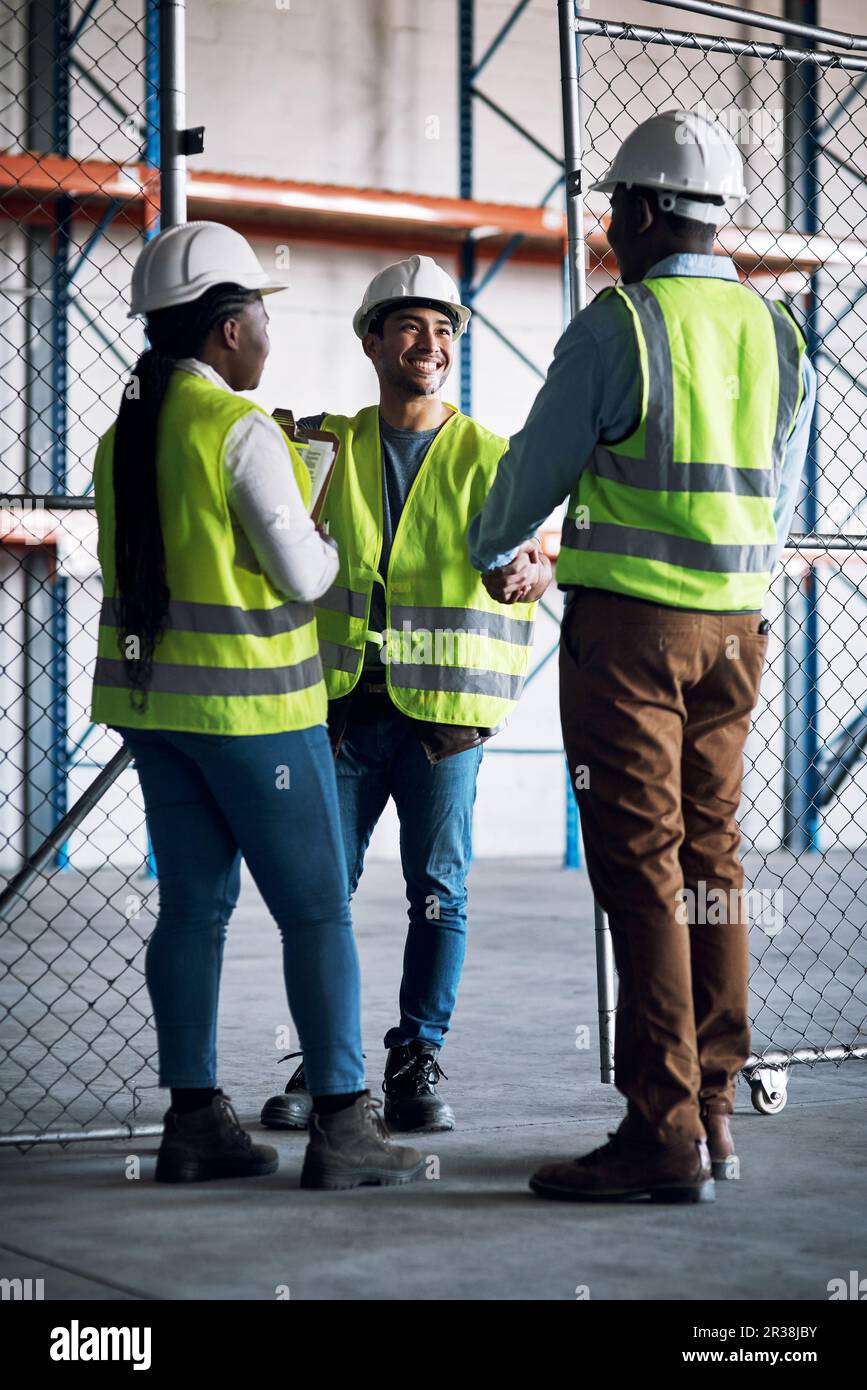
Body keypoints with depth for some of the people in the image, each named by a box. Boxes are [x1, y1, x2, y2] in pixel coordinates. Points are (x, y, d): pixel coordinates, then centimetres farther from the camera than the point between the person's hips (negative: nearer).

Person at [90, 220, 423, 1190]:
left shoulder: (124, 433, 8)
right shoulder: (241, 430, -15)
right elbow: (301, 575, -13)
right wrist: (330, 543, 9)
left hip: (152, 696, 8)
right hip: (248, 702, -7)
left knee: (193, 903, 10)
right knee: (316, 909, -1)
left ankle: (193, 1119, 11)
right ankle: (342, 1125, 0)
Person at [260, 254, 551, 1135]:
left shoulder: (486, 457, 5)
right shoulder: (330, 445, 9)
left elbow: (523, 552, -7)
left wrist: (527, 575, -31)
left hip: (442, 712, -1)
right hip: (343, 705, 1)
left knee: (438, 891, 1)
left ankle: (417, 1062, 13)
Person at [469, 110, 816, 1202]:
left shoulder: (617, 325, -9)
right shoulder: (778, 336, 9)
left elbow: (535, 467, 0)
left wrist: (485, 549, 21)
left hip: (629, 621, -6)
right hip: (734, 628, 6)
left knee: (640, 866, -6)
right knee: (710, 859, 10)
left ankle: (664, 1130, -6)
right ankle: (713, 1113, 14)